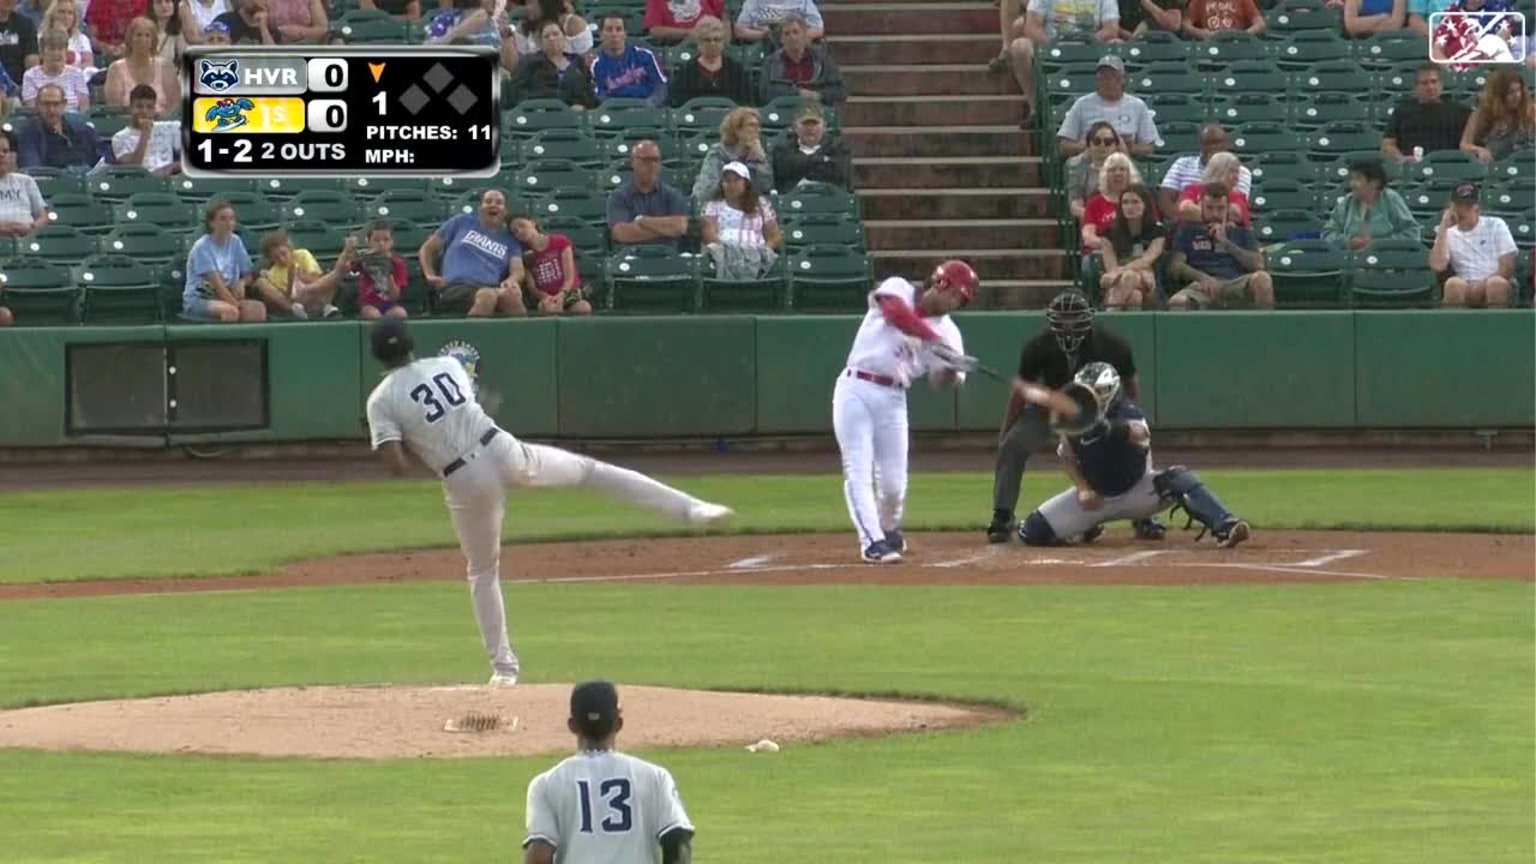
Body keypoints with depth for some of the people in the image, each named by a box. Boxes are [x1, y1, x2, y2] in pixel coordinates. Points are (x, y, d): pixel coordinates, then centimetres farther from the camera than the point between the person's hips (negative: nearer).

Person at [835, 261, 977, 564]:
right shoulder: (897, 290, -3)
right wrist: (933, 339, -35)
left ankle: (889, 530, 29)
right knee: (859, 469, -11)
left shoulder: (947, 331, 5)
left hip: (893, 399, 3)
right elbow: (896, 312, -26)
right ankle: (873, 542, -11)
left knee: (894, 480, 2)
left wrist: (951, 370, -29)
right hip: (855, 390, -3)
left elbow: (941, 378, -6)